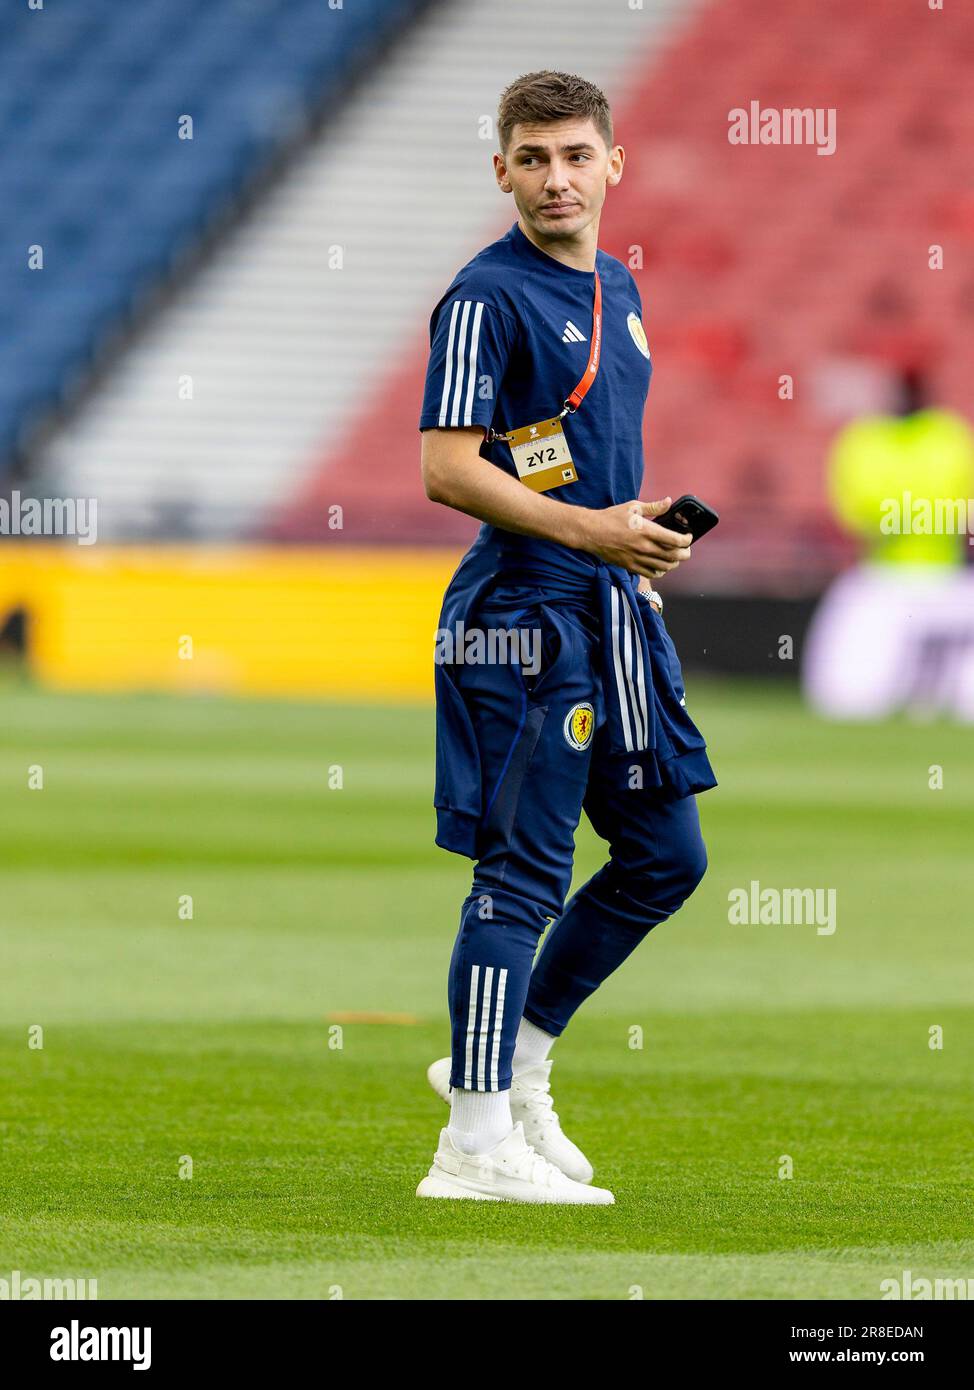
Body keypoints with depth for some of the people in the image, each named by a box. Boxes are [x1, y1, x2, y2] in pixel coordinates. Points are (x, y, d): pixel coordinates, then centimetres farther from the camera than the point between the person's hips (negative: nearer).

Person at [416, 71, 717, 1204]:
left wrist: (644, 541, 14)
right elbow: (448, 471, -18)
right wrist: (591, 530, -21)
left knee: (666, 855, 12)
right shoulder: (488, 298, -12)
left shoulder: (615, 291, 15)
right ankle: (476, 1144, -3)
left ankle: (513, 1063, 25)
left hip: (614, 613, 9)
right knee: (523, 874, -7)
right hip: (522, 614, -9)